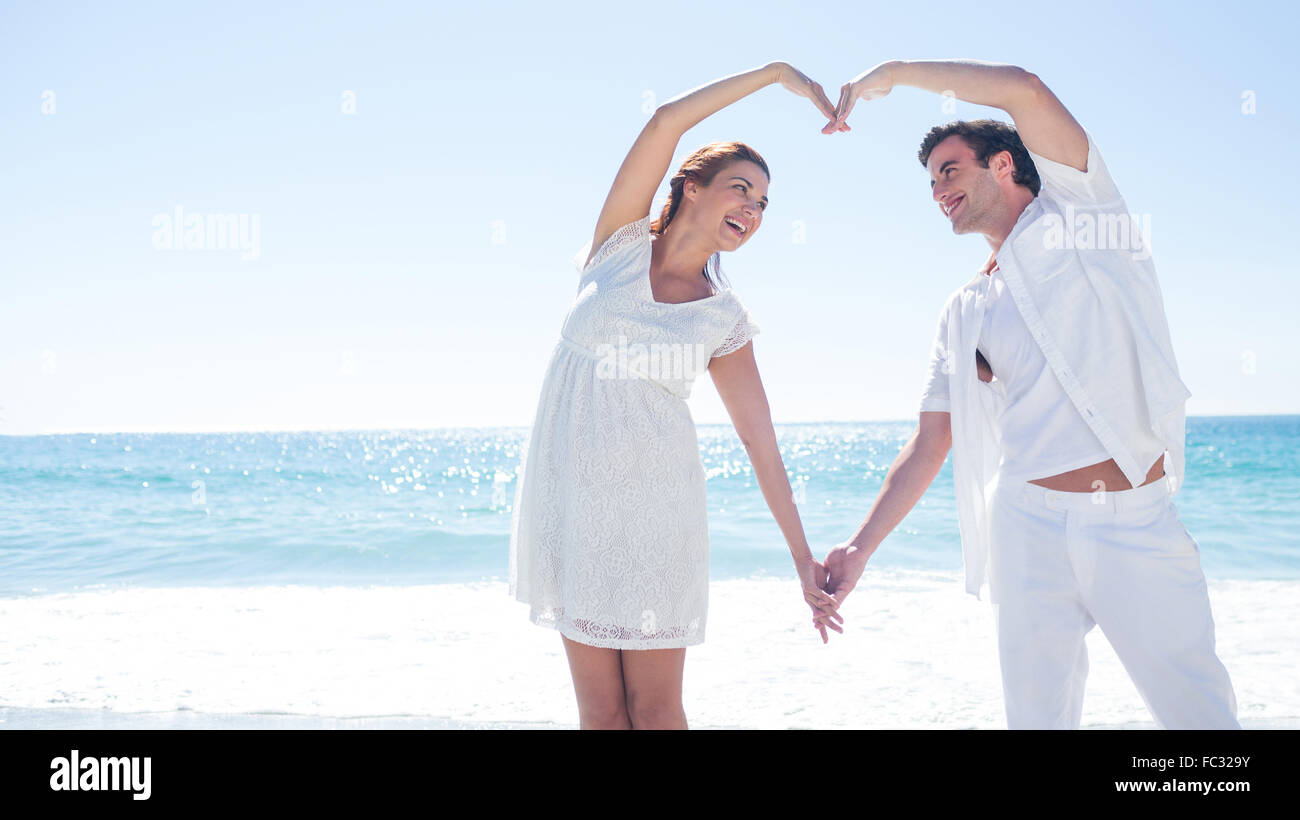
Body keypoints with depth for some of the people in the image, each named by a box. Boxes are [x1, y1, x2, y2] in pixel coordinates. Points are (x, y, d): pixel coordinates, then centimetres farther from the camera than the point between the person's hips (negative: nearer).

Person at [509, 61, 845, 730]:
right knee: (599, 707, 6)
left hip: (653, 498, 0)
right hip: (567, 489, 0)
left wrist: (803, 557, 4)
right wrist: (777, 72, -2)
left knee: (654, 707, 3)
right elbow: (666, 121, -6)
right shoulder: (621, 241, 4)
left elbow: (759, 438, 6)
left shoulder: (725, 319, 6)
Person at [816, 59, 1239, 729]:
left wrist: (893, 72, 1)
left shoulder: (1076, 205, 9)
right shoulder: (964, 314, 16)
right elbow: (928, 446, 15)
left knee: (1200, 709, -1)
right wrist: (860, 548, 9)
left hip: (1141, 521, -3)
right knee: (1036, 712, 4)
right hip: (1031, 523, 3)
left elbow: (1024, 89, -7)